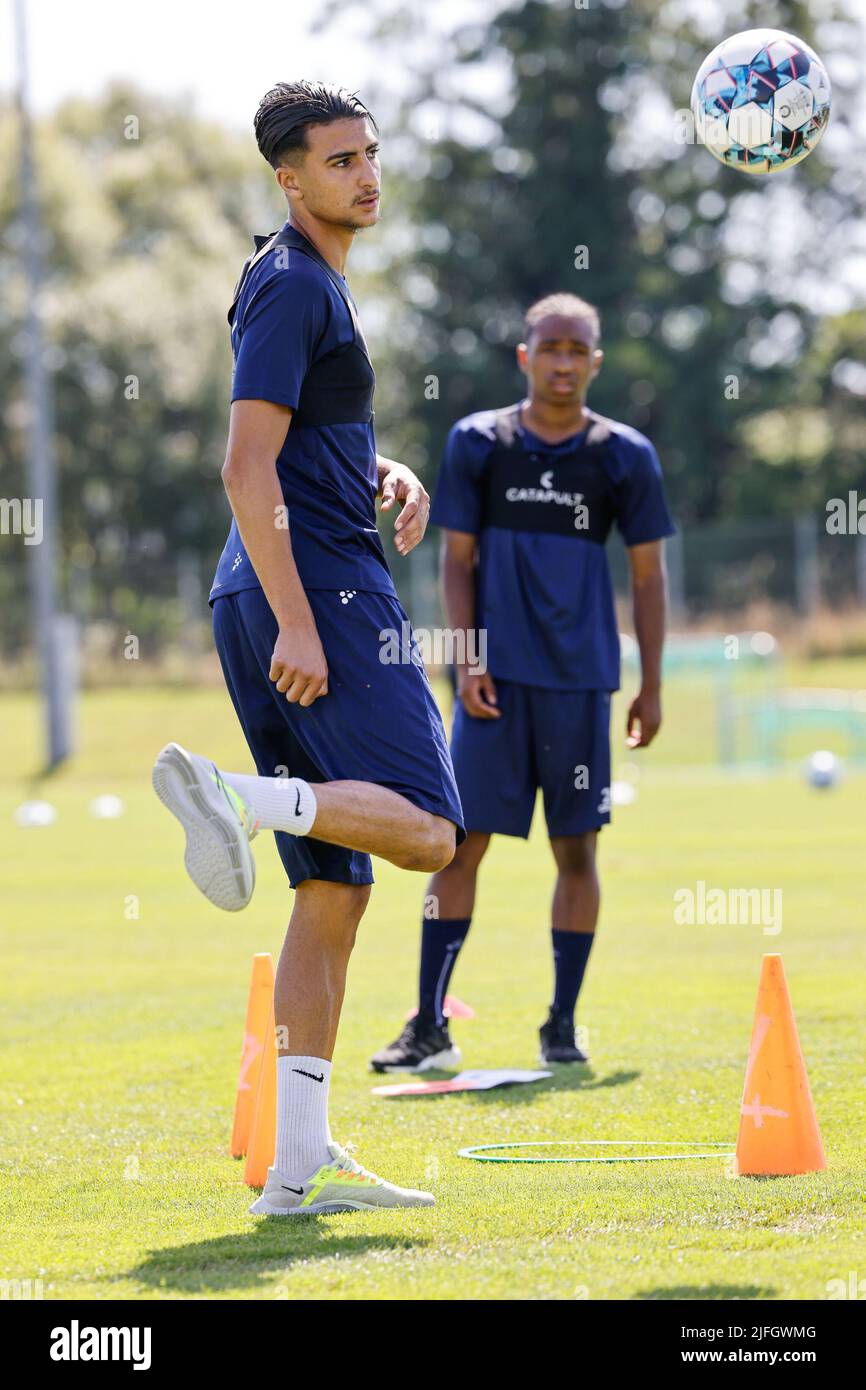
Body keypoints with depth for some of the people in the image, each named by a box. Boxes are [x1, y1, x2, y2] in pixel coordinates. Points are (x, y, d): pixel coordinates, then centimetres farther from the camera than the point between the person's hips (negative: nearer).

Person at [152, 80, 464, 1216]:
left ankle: (301, 1164, 5)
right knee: (427, 829, -16)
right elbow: (248, 467, -17)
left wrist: (390, 476, 13)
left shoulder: (318, 283, 22)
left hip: (293, 606, 10)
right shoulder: (291, 287, -8)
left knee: (334, 887, 6)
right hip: (321, 587, -10)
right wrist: (296, 623, -22)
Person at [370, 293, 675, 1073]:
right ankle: (430, 1025, 1)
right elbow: (457, 560, 6)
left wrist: (652, 687, 4)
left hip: (581, 679, 0)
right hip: (497, 676, 0)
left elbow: (649, 576, 7)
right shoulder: (478, 443, 3)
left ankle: (563, 1026, 13)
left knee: (576, 848, 3)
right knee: (461, 841, -4)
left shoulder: (624, 456, 3)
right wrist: (466, 661, -4)